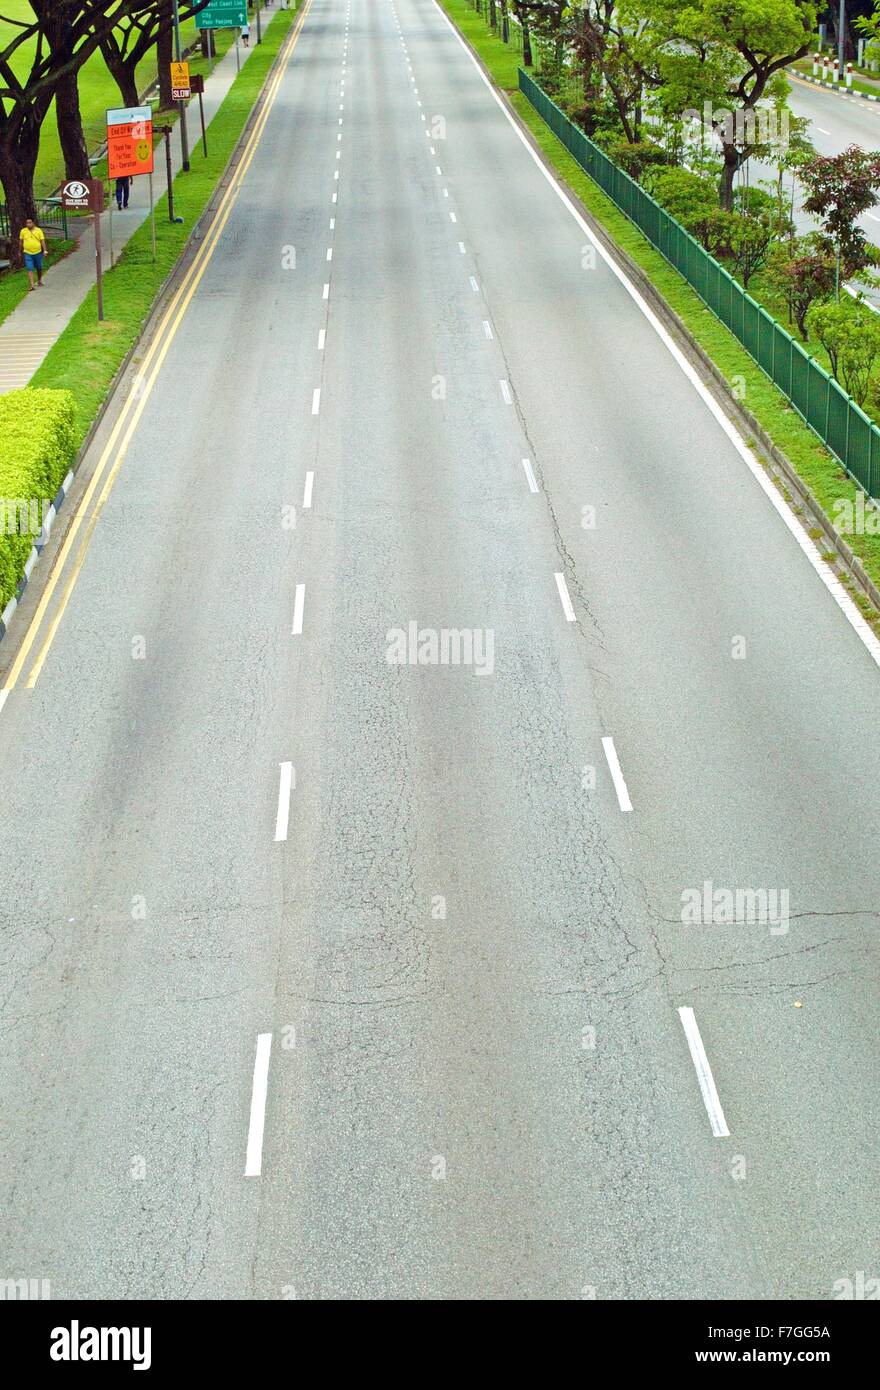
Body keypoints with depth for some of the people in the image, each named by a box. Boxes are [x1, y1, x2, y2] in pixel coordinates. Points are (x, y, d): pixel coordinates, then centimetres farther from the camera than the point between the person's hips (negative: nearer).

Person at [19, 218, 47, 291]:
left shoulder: (39, 230, -3)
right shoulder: (23, 231, 0)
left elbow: (42, 241, -2)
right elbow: (21, 242, 9)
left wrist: (44, 251, -10)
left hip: (38, 253, 1)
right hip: (28, 254, -1)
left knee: (39, 268, 15)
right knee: (30, 269, -9)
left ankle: (39, 280, 39)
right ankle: (32, 285, -13)